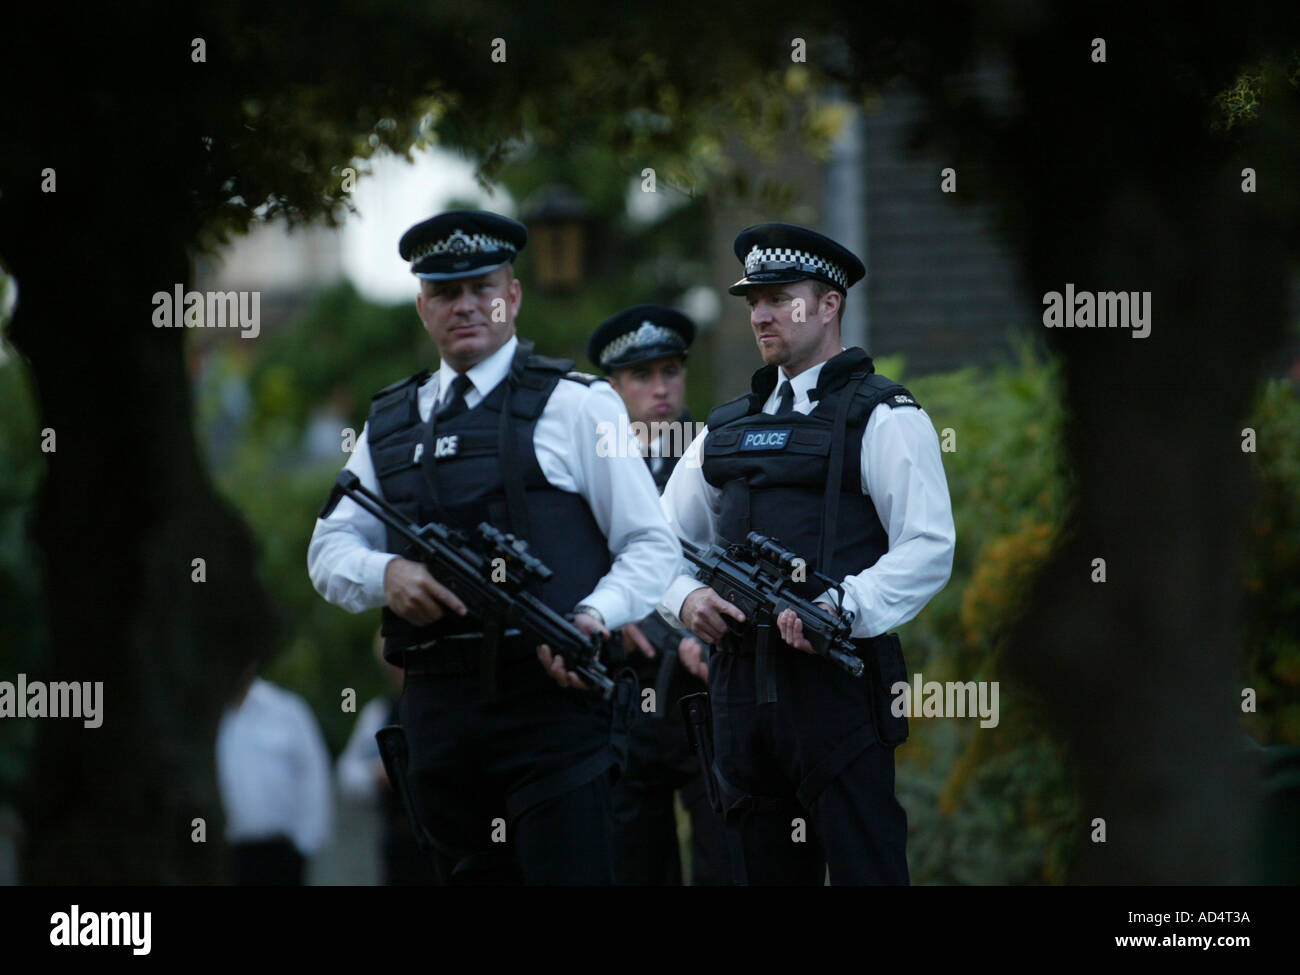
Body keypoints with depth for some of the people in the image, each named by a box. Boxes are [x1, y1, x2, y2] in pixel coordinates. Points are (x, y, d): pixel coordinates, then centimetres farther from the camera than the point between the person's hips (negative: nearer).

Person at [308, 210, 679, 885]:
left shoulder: (576, 406, 4)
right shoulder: (390, 423, 19)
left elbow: (651, 547, 1)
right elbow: (329, 551, 16)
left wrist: (594, 616, -18)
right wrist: (386, 573, -7)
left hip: (552, 698, -5)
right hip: (437, 710, 5)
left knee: (566, 873, -12)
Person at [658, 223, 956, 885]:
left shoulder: (882, 417, 0)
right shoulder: (728, 426, 20)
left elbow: (928, 549, -10)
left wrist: (842, 610, -23)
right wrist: (687, 596, -1)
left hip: (836, 675, -6)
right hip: (740, 679, 6)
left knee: (863, 865, -10)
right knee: (760, 868, 9)